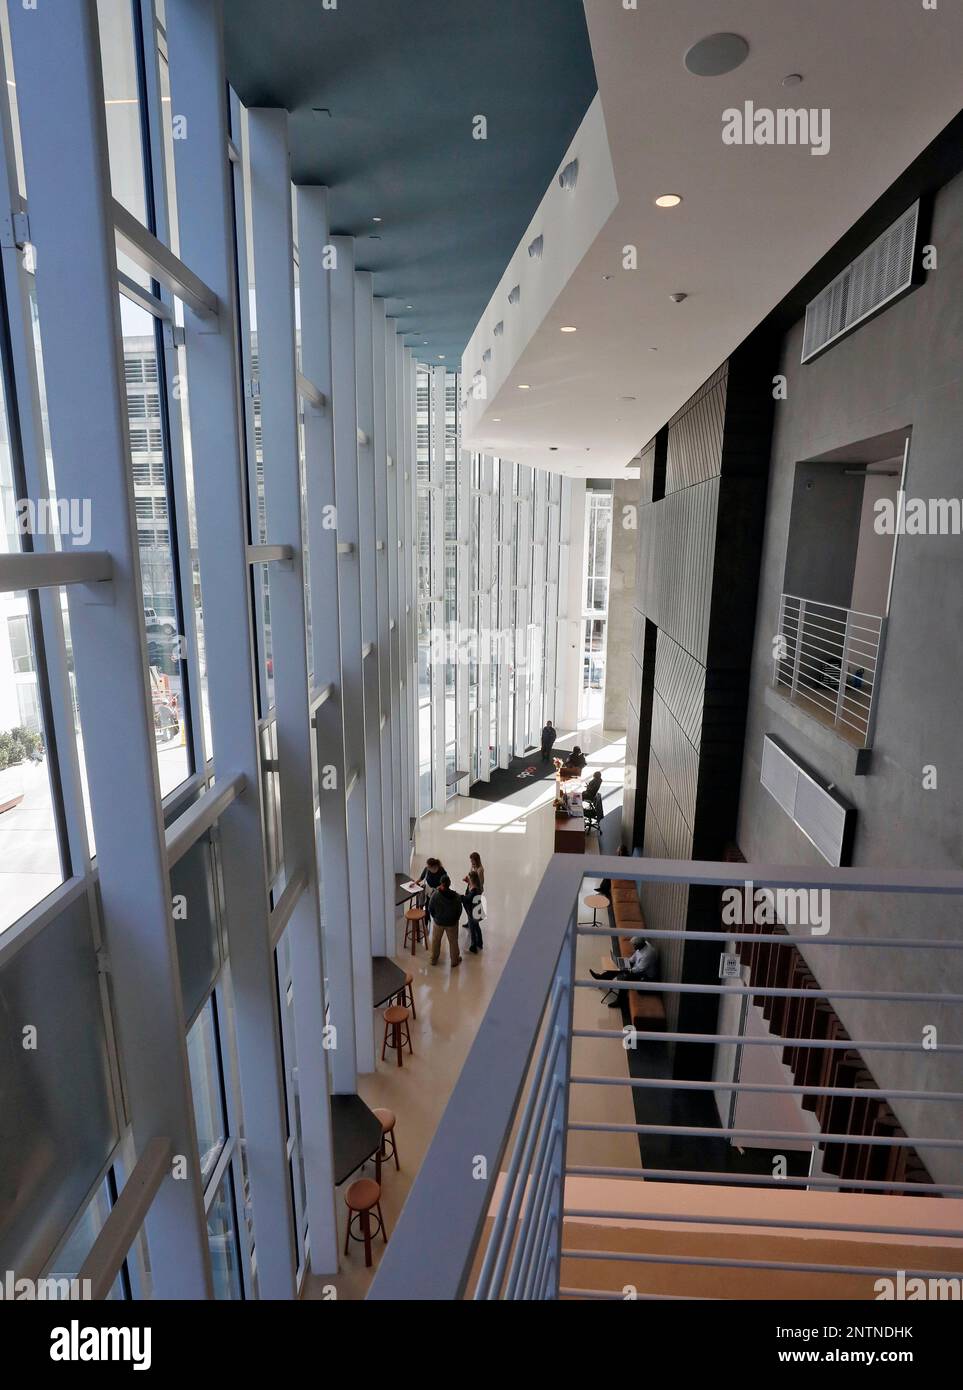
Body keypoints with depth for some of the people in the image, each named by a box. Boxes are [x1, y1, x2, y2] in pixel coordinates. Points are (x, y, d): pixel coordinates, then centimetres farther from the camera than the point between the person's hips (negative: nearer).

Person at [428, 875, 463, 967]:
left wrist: (435, 918, 7)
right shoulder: (456, 896, -24)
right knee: (453, 941, 21)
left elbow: (430, 909, -13)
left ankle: (434, 959, 41)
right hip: (452, 923, 0)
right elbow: (459, 910, -11)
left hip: (438, 922, 0)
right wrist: (456, 919, 9)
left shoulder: (435, 895, -26)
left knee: (435, 940, 24)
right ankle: (455, 960, 38)